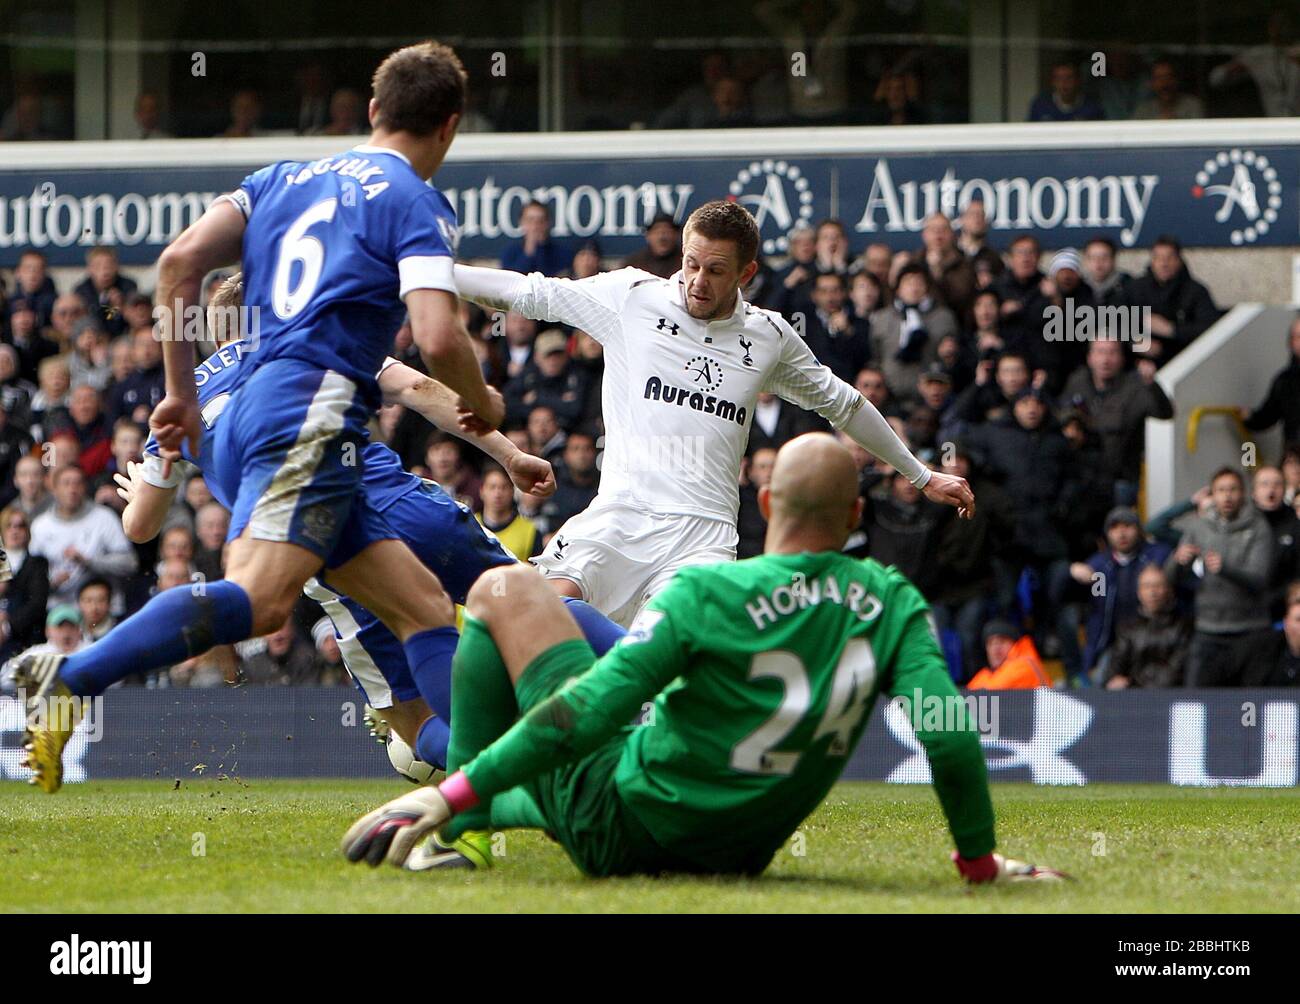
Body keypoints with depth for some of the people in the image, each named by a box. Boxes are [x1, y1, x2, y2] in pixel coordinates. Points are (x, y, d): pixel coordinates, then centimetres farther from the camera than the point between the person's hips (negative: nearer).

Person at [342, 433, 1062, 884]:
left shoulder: (706, 592, -20)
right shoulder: (893, 604, -9)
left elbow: (588, 712, -21)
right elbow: (951, 738, -16)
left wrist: (461, 790, -15)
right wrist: (981, 862, -2)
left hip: (620, 833, -6)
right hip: (742, 852, 6)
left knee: (504, 591, 7)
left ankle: (456, 826, 6)